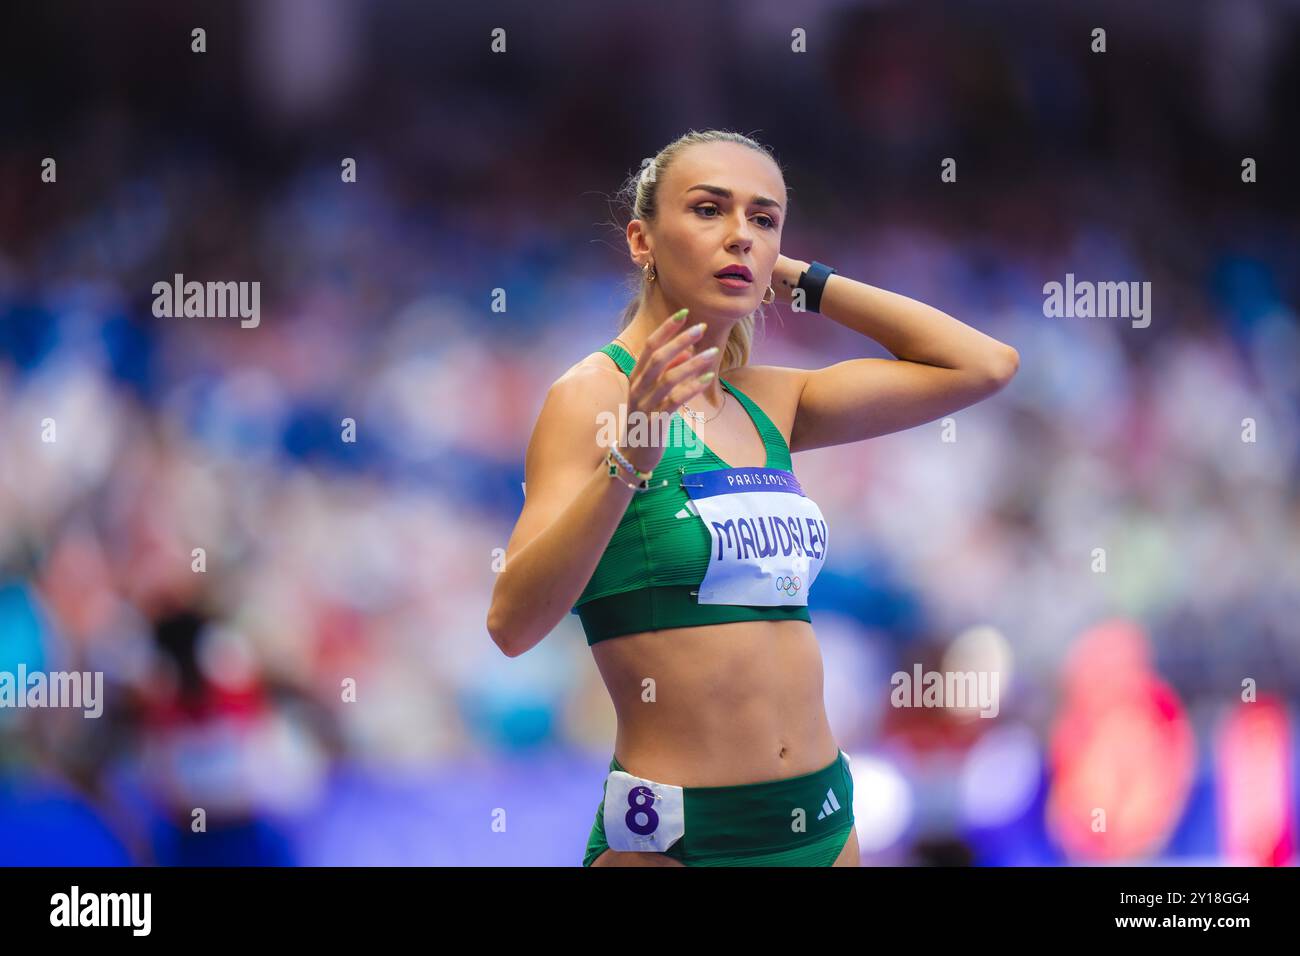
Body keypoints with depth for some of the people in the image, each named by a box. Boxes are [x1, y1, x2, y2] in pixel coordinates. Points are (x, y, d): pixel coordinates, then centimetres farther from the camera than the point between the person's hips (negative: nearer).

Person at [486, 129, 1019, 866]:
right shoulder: (595, 395, -7)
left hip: (821, 822, 6)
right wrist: (627, 465, -30)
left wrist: (804, 281, 10)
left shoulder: (769, 405, 10)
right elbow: (514, 623, -18)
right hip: (674, 834, -6)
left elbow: (985, 365, 11)